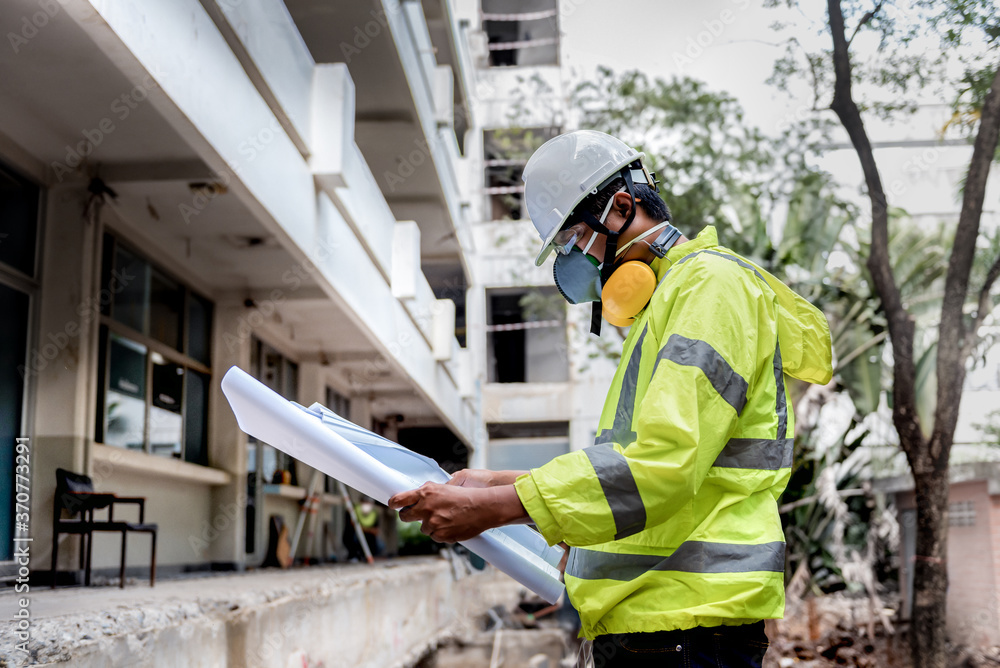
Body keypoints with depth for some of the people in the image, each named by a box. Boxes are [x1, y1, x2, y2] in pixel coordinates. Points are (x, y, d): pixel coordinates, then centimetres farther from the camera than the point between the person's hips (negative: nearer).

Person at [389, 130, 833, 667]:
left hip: (691, 619, -9)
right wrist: (500, 483, 17)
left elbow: (664, 463, -22)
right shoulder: (659, 306, 21)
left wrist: (491, 508, -21)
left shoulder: (713, 284, -11)